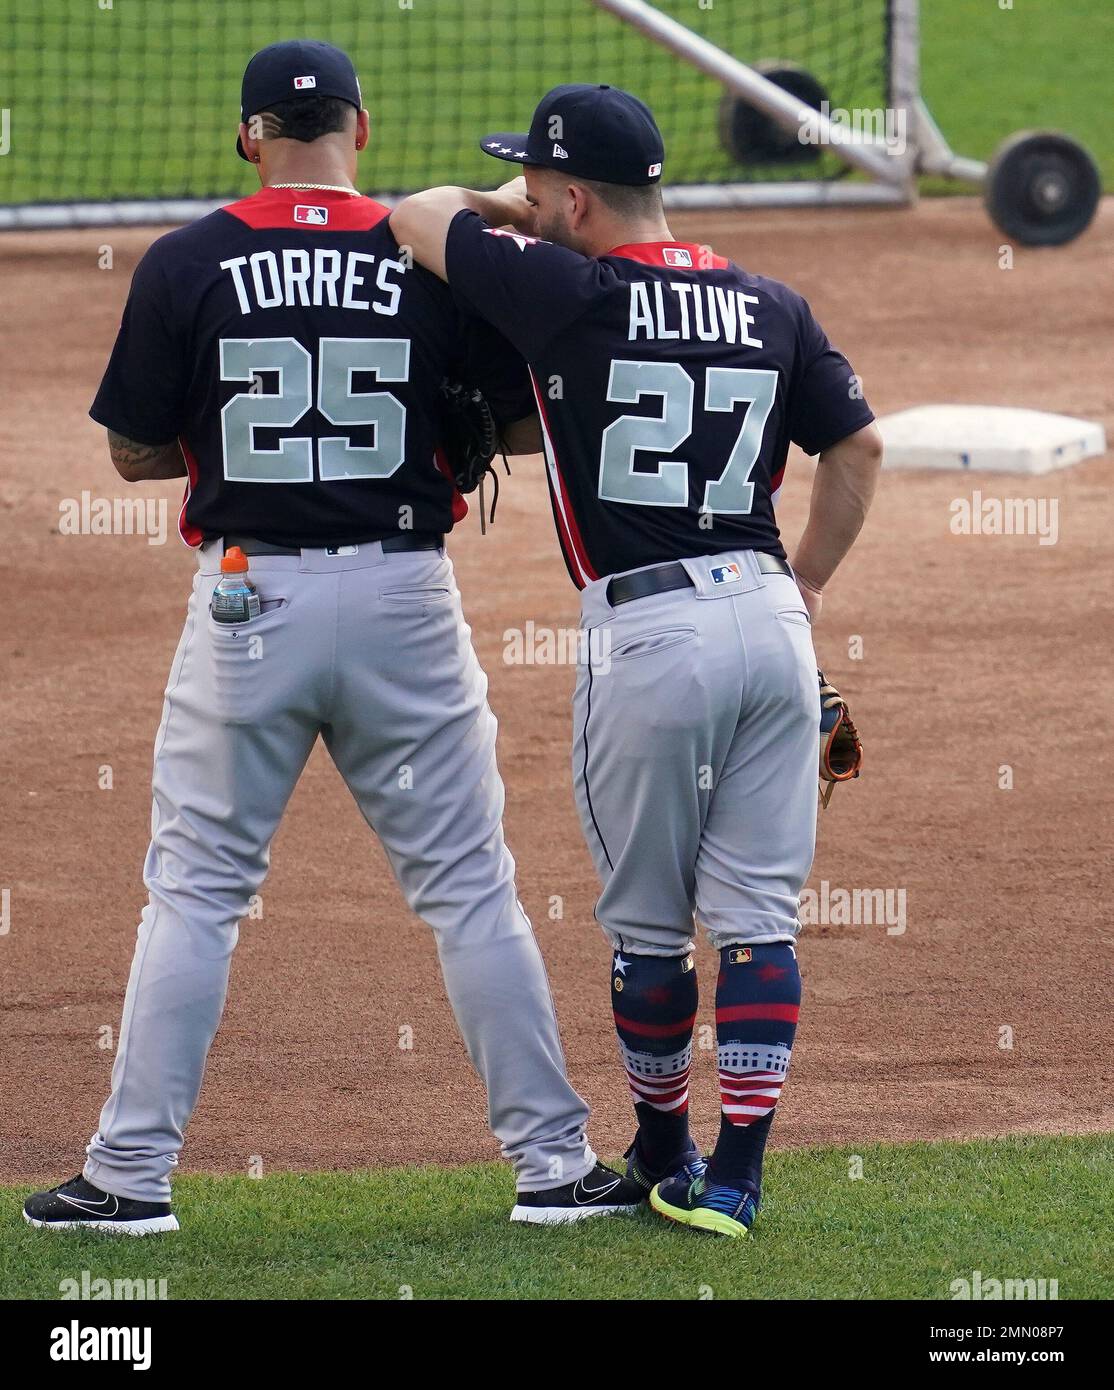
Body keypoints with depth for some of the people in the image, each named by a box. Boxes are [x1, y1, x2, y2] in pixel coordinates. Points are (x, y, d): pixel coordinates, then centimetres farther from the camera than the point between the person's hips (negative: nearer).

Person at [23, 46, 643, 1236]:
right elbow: (523, 419, 3)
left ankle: (130, 1174, 5)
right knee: (469, 886, 8)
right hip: (403, 593, 1)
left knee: (193, 890, 7)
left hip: (248, 599, -1)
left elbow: (135, 452, 1)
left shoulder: (187, 265, -4)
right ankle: (552, 1162, 10)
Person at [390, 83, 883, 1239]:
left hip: (646, 634, -4)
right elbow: (857, 449, 13)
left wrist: (510, 212, 25)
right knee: (757, 915, 5)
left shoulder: (570, 294, -7)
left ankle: (664, 1152, 25)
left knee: (646, 923, 12)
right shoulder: (771, 309, 7)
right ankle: (735, 1175, 1)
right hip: (769, 619, 4)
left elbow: (420, 218, 6)